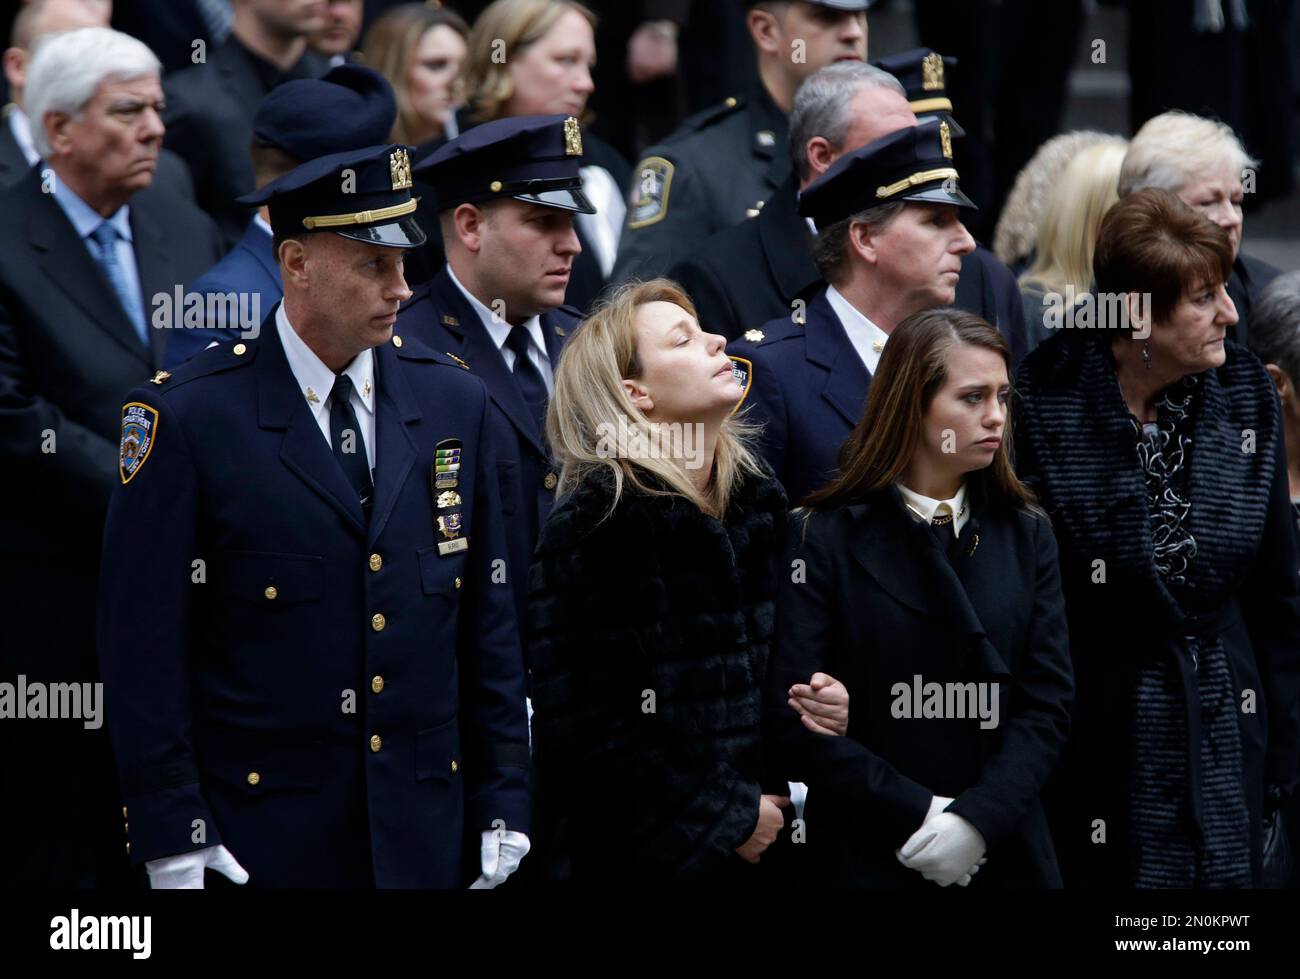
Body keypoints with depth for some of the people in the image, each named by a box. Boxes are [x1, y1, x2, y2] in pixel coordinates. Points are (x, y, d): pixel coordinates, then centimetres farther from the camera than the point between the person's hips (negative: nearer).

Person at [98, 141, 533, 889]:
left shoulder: (453, 401, 8)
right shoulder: (187, 417, -7)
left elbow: (488, 623, 11)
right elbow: (144, 645, -8)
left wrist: (503, 805, 7)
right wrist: (173, 841, -11)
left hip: (422, 836, 4)